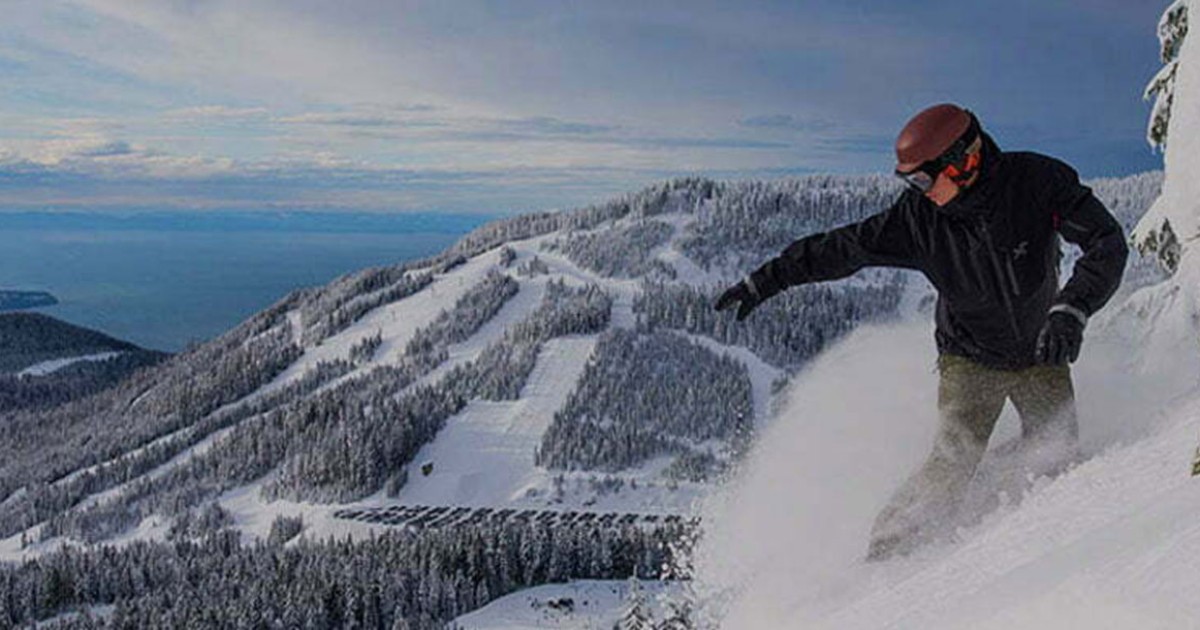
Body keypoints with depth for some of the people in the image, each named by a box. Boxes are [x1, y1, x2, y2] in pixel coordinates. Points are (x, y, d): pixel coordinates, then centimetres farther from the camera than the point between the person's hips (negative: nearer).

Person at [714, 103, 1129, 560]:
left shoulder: (1037, 181, -21)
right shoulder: (919, 217, -19)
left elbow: (1108, 242, -23)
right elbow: (844, 247, -9)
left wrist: (1071, 310, -39)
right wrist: (768, 279, -7)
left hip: (1042, 353, 2)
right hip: (971, 358, -1)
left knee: (1057, 459, -6)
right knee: (954, 461, -15)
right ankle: (885, 555, -7)